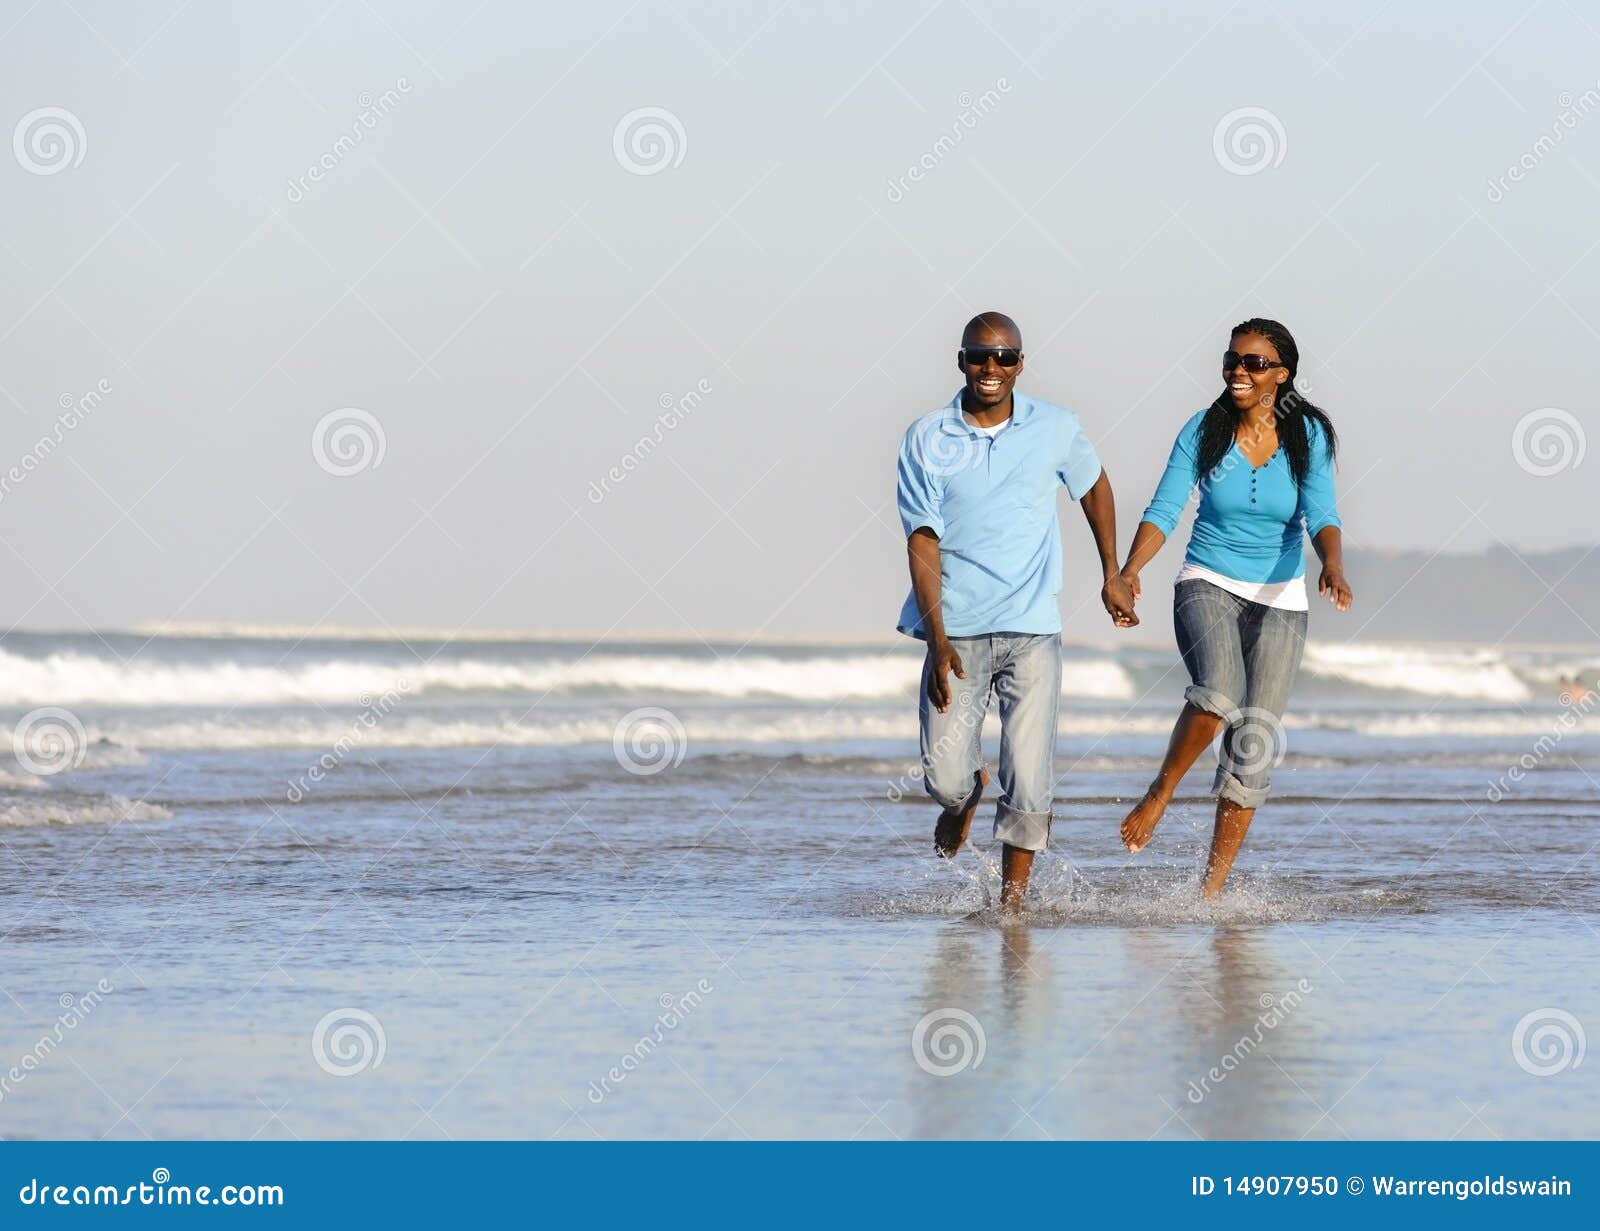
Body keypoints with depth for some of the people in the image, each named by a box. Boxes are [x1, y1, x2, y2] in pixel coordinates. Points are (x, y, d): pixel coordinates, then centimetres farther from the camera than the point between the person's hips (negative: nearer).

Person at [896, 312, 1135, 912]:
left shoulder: (1056, 429, 1)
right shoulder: (927, 440, -4)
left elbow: (1094, 486, 22)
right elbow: (923, 540, -7)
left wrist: (1111, 575, 23)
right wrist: (937, 640, -15)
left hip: (1032, 628, 0)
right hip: (955, 630, 0)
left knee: (1029, 781, -9)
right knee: (944, 777, -4)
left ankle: (1013, 896, 7)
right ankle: (968, 794, 33)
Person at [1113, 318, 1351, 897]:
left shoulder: (1308, 435, -5)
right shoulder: (1203, 431, -5)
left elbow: (1321, 515, -15)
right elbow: (1163, 512, -7)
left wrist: (1332, 567, -36)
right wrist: (1130, 570, -25)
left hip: (1280, 600, 1)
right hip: (1208, 585, -1)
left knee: (1253, 746, -3)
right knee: (1218, 695, -31)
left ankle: (1212, 887, 3)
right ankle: (1159, 794, -8)